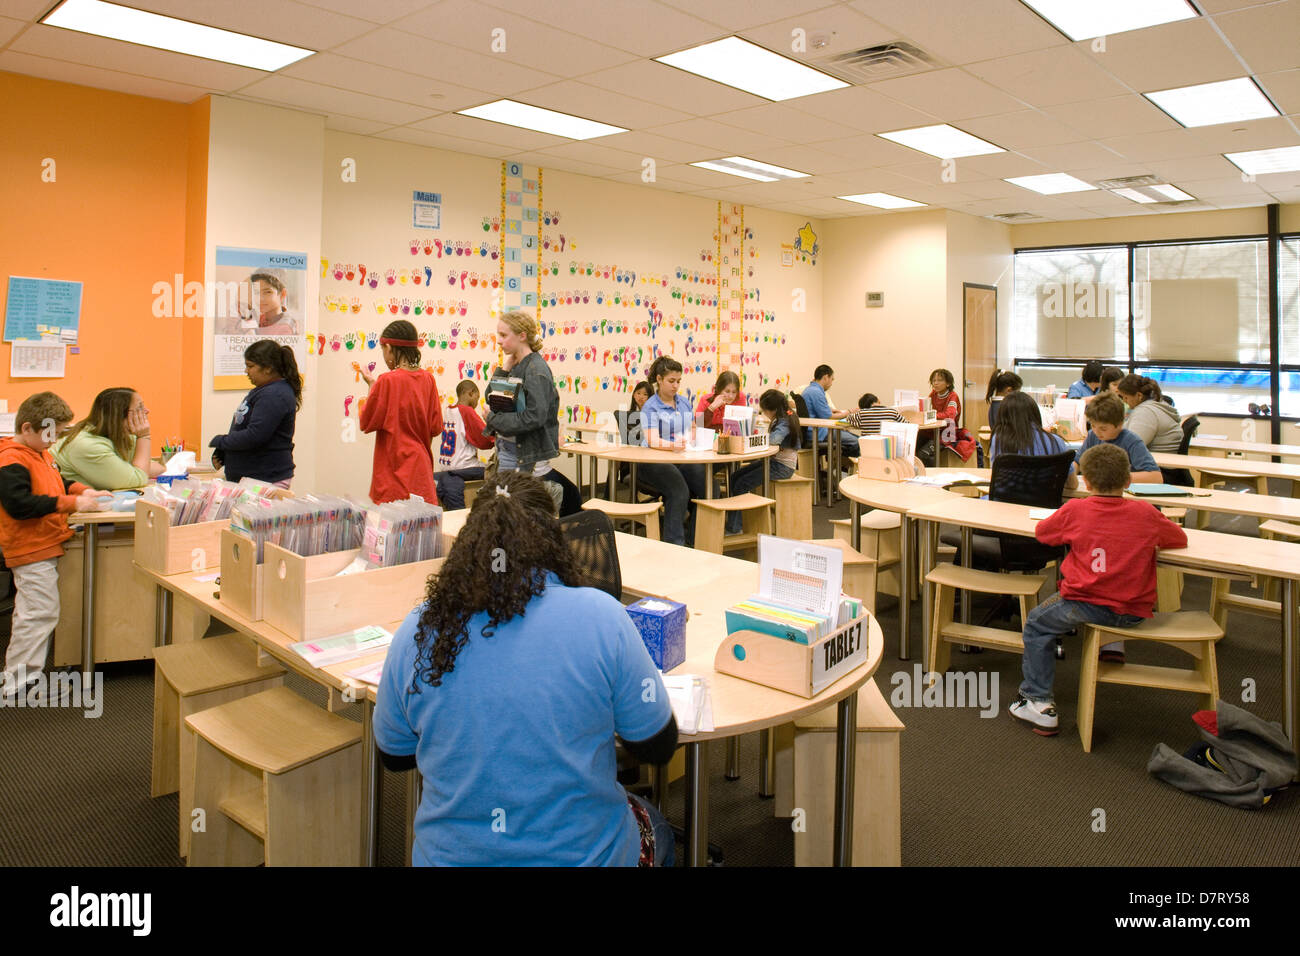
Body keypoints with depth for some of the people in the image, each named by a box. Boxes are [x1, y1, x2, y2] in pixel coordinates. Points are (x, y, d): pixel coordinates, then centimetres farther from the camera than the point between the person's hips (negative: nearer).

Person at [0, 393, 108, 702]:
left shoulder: (40, 454, 12)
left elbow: (57, 482, 26)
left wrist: (83, 491, 7)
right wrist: (71, 503, -30)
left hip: (46, 547, 11)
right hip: (31, 550, -11)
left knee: (34, 613, 18)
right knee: (40, 613, -7)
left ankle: (25, 675, 30)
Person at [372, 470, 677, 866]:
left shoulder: (416, 632, -13)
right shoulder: (600, 617, -20)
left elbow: (393, 756, 3)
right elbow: (658, 747, -9)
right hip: (584, 854, -3)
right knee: (654, 826, 32)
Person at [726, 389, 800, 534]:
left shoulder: (785, 422, -18)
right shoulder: (779, 420, 13)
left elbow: (774, 439, -35)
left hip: (783, 467, -10)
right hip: (773, 460, 10)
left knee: (742, 484, -15)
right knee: (735, 476, 0)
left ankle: (734, 527, -9)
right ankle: (732, 522, -1)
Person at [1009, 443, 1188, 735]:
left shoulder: (1075, 510, -6)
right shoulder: (1146, 513, 0)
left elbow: (1041, 532, 10)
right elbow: (1180, 539, 16)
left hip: (1088, 604, -4)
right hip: (1135, 611, 4)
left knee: (1036, 625, 17)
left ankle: (1038, 703, 10)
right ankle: (1111, 644, 33)